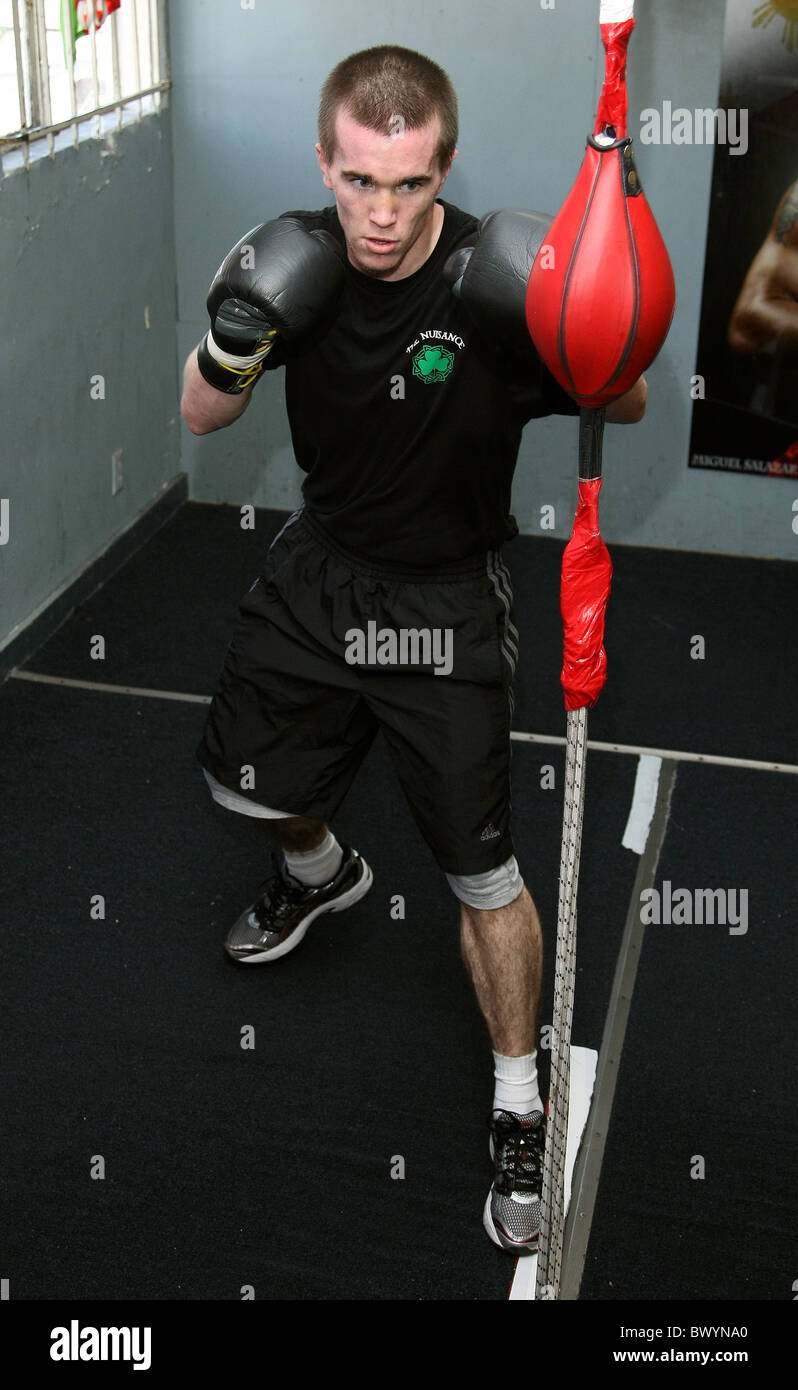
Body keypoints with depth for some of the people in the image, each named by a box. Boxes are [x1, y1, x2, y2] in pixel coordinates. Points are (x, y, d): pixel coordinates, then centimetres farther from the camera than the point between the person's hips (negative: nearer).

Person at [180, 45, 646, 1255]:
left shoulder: (487, 283, -24)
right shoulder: (299, 257, -11)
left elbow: (625, 410, -10)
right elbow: (203, 417, -1)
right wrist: (237, 340, -23)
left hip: (445, 598, -5)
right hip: (320, 565, 5)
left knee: (482, 872, -3)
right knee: (247, 778, 21)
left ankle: (520, 1109, 17)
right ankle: (318, 871, 57)